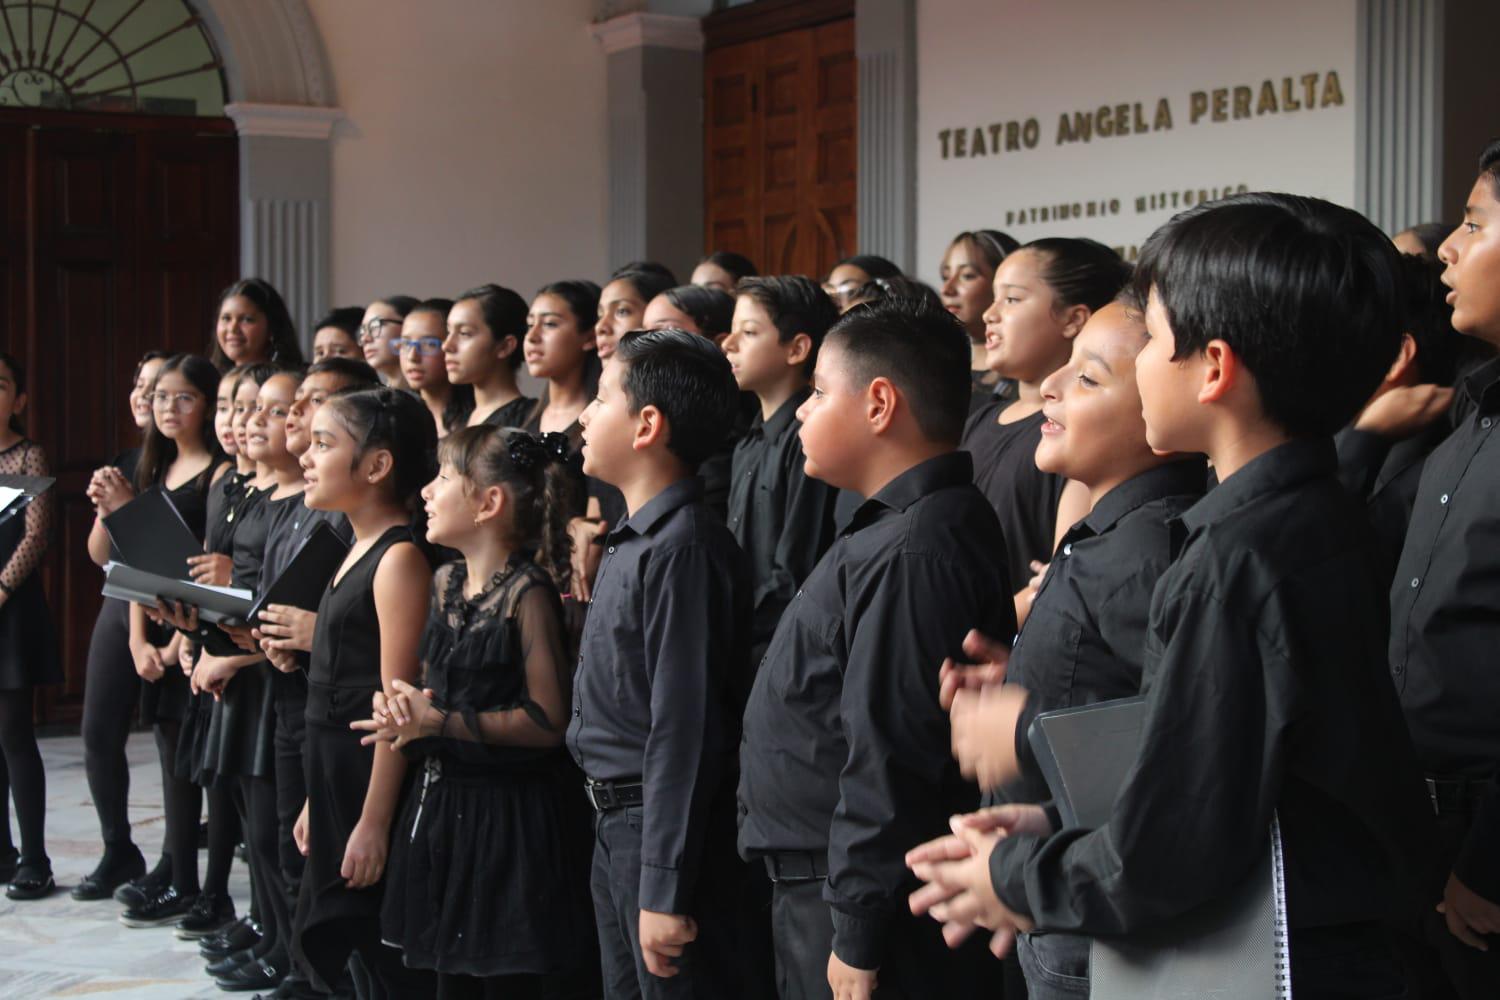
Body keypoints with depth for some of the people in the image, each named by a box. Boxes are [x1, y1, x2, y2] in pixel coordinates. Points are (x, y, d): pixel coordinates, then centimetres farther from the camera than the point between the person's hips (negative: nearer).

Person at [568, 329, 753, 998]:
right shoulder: (630, 541, 10)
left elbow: (682, 728, -23)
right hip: (613, 821, 10)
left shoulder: (683, 548, -20)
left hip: (663, 826, -9)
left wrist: (663, 891, -23)